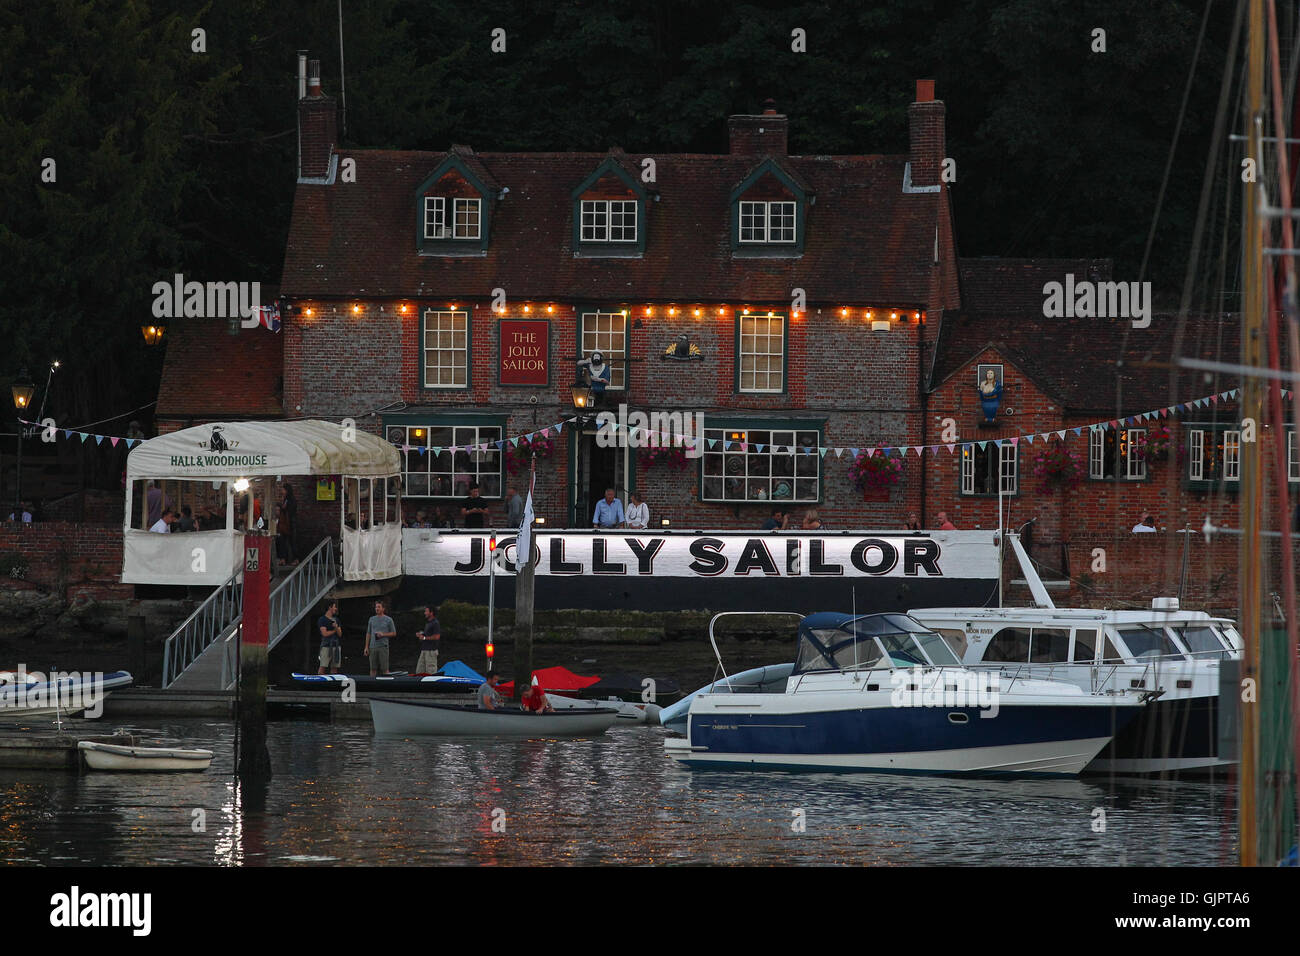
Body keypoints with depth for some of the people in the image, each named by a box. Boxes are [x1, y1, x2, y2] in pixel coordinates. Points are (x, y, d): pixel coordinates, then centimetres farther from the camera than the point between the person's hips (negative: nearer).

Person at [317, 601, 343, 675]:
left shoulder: (336, 619, 16)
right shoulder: (322, 619, -1)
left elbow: (340, 634, 10)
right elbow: (325, 633, -11)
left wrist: (336, 628, -10)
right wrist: (335, 630, 1)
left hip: (336, 646, 5)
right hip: (326, 646, -5)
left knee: (334, 668, 2)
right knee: (323, 667, -10)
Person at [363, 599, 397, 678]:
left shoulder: (388, 620, 3)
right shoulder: (372, 619, 14)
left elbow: (394, 633, 5)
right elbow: (368, 634, 16)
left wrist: (383, 634, -11)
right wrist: (366, 647, 9)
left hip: (383, 647, -4)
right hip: (373, 647, 4)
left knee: (385, 668, -7)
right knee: (373, 669, 3)